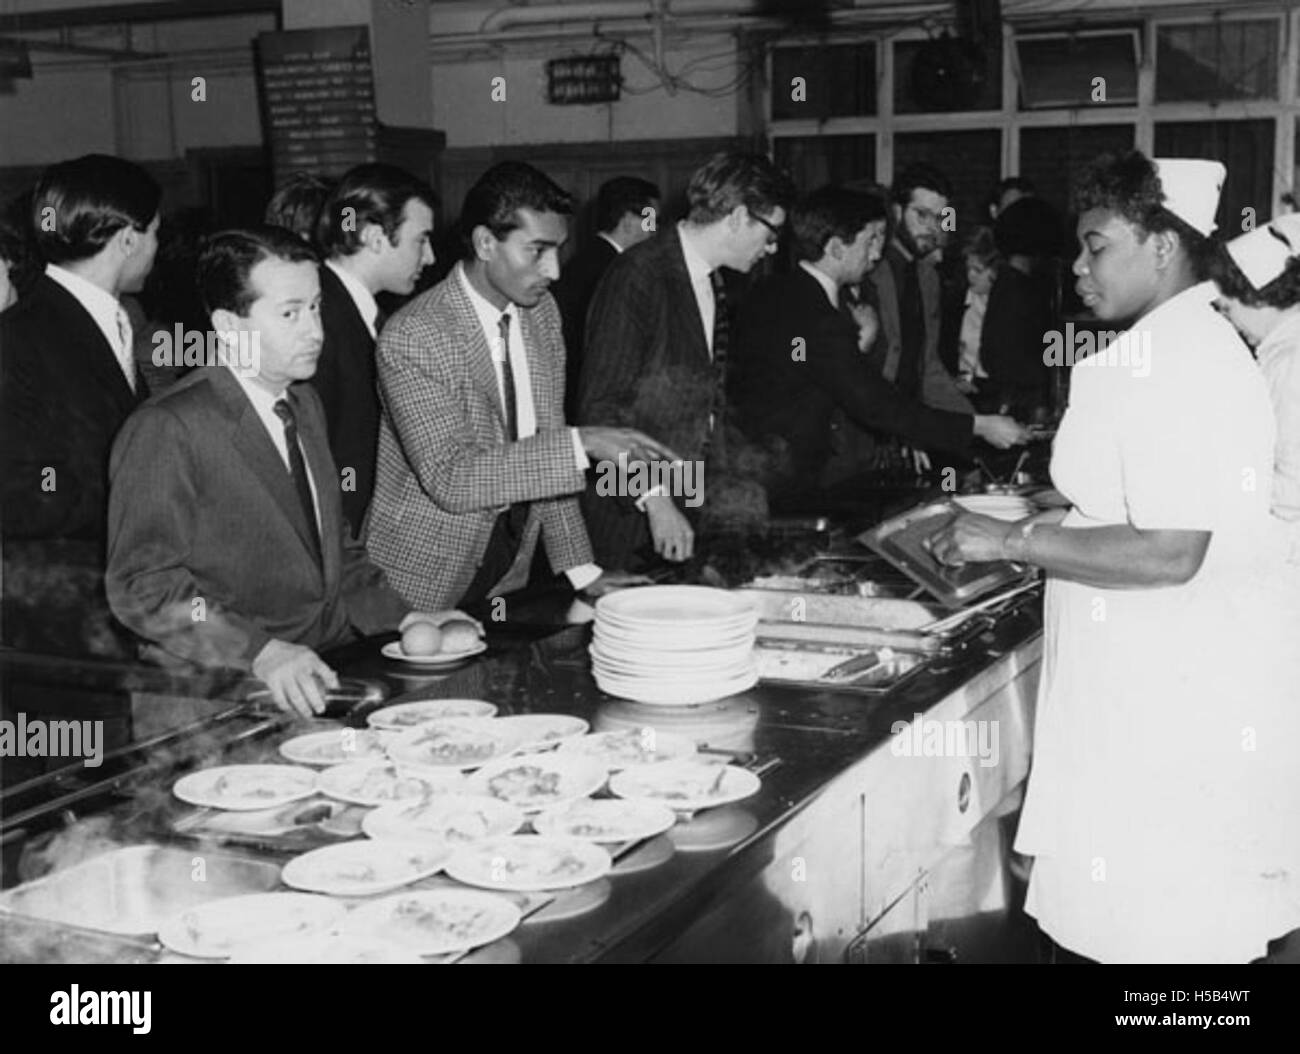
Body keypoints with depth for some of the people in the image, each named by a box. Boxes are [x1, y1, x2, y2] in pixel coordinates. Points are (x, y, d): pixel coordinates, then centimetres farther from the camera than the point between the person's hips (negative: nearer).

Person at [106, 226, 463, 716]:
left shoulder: (306, 405, 16)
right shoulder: (168, 429, -11)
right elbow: (142, 586, -16)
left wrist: (401, 616, 9)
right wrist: (261, 652, -28)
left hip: (325, 670, 8)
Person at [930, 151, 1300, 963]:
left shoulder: (1189, 363, -19)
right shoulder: (1175, 349, 13)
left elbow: (1170, 554, -25)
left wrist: (1013, 542, -18)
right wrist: (1046, 525, 15)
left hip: (1176, 710, -10)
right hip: (1149, 692, 10)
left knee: (1159, 933, 1)